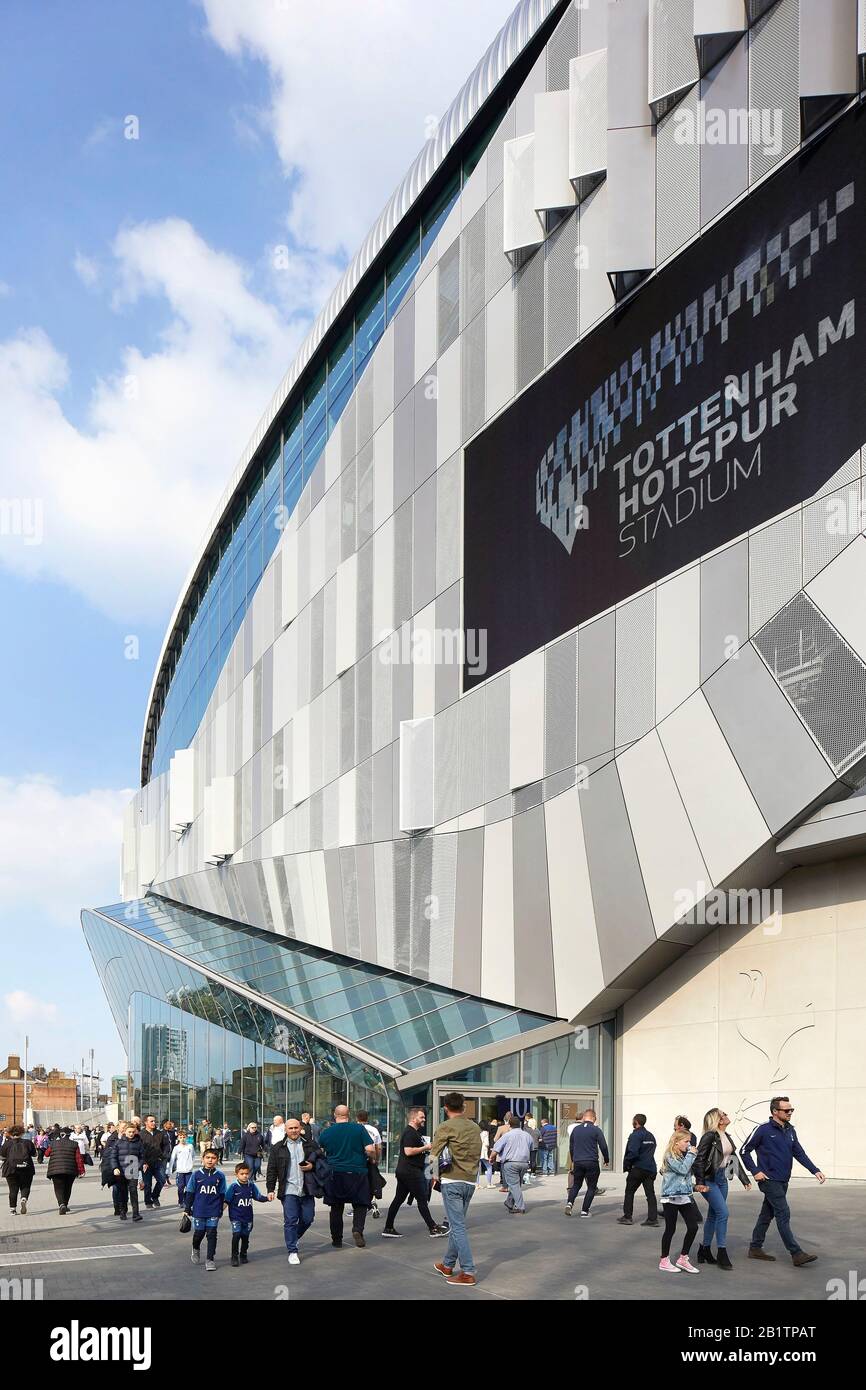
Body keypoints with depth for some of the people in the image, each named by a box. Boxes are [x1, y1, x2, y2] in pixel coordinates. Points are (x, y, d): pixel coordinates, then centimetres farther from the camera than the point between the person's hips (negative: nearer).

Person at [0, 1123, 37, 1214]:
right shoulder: (28, 1142, 4)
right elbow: (34, 1154, 10)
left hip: (11, 1168, 0)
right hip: (26, 1168, 0)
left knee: (13, 1189, 8)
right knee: (25, 1187, 9)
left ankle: (13, 1209, 7)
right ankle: (24, 1199, -20)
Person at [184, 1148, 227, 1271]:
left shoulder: (220, 1175, -1)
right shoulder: (197, 1174, -3)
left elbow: (222, 1194, 8)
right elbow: (190, 1192, 3)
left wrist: (221, 1209, 9)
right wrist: (187, 1208, 3)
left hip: (214, 1211, 0)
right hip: (199, 1210, 0)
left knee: (212, 1234, -2)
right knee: (199, 1233, 10)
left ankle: (210, 1259, 7)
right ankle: (196, 1250, 40)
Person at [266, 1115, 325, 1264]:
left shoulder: (311, 1144, 8)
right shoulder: (278, 1148, 5)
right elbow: (272, 1170, 5)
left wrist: (312, 1166, -7)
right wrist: (271, 1189, -1)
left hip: (307, 1190, 2)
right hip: (289, 1190, -2)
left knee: (308, 1219, 7)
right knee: (291, 1220, -5)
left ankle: (293, 1238, 34)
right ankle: (292, 1252, 2)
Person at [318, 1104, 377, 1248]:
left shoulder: (326, 1132, 2)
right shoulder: (359, 1128, -4)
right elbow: (370, 1149, -10)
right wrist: (373, 1159, 10)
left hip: (335, 1173, 2)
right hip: (357, 1173, -2)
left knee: (336, 1207, 12)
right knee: (360, 1204, 9)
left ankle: (337, 1240, 16)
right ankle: (357, 1229, -15)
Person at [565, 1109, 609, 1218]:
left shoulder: (575, 1129, 7)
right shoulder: (596, 1130, -6)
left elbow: (571, 1147, 14)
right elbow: (603, 1146, -5)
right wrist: (606, 1160, 9)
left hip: (577, 1161, 4)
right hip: (592, 1162, -4)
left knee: (576, 1185, 16)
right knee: (591, 1187, 7)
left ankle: (569, 1202, -8)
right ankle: (584, 1210, 2)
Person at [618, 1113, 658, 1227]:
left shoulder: (635, 1135, -12)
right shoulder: (651, 1136, 13)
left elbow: (632, 1153, -21)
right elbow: (652, 1151, 16)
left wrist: (626, 1166, -9)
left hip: (638, 1168, -6)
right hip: (651, 1169, 6)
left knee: (629, 1192, 6)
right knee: (650, 1193, 5)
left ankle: (627, 1217, 7)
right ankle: (653, 1218, -1)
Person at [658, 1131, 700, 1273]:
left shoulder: (685, 1155, 10)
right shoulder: (670, 1157, -13)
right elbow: (683, 1169, -23)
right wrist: (691, 1154, -15)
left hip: (685, 1196, 7)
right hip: (671, 1197, -7)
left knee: (693, 1227, 1)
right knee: (670, 1229, 2)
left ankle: (683, 1258, 14)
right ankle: (664, 1261, 14)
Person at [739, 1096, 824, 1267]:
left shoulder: (790, 1130, 9)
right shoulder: (762, 1130, -11)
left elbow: (799, 1153, 9)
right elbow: (744, 1151, -5)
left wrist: (815, 1170, -3)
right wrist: (755, 1171, -10)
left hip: (783, 1181, 7)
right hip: (770, 1180, -7)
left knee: (767, 1214, 14)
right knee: (783, 1214, -11)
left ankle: (755, 1248, 23)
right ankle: (796, 1254, -12)